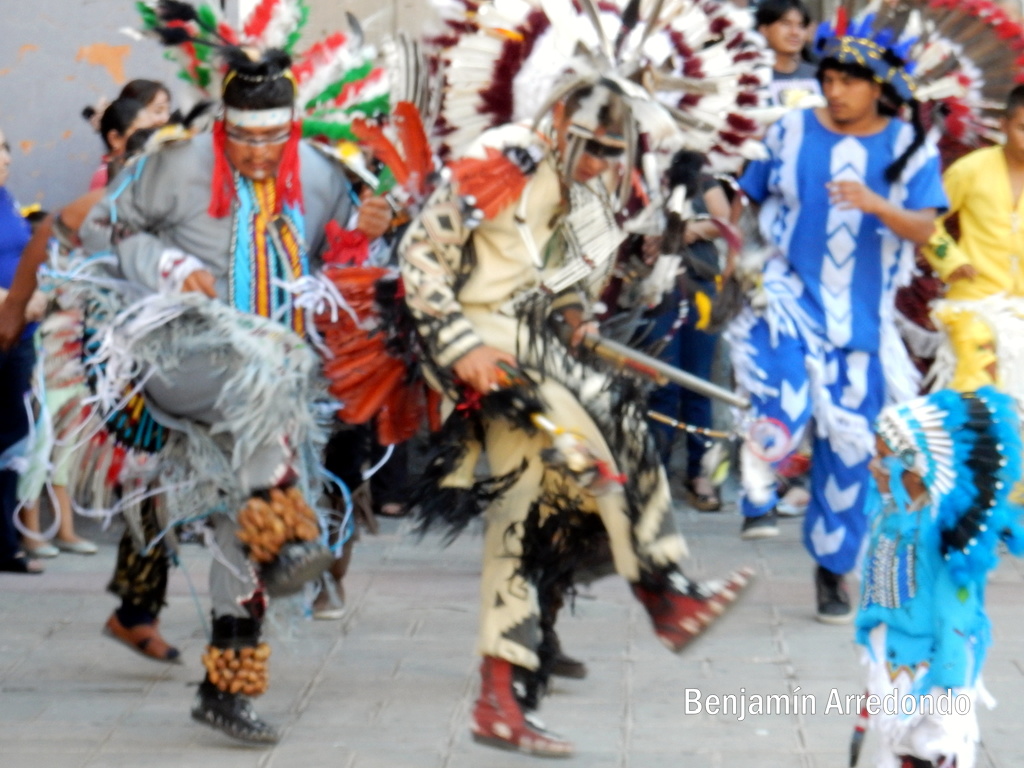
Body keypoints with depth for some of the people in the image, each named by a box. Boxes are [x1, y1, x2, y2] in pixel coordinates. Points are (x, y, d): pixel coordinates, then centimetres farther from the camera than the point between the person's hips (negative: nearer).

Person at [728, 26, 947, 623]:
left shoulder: (909, 148, 0)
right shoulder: (791, 134, 1)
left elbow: (923, 228, -10)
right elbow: (756, 201, 12)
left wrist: (876, 204, -28)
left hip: (861, 316, 1)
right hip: (792, 296, -1)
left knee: (848, 443, 6)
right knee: (784, 410, -29)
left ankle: (834, 568, 21)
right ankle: (759, 492, -1)